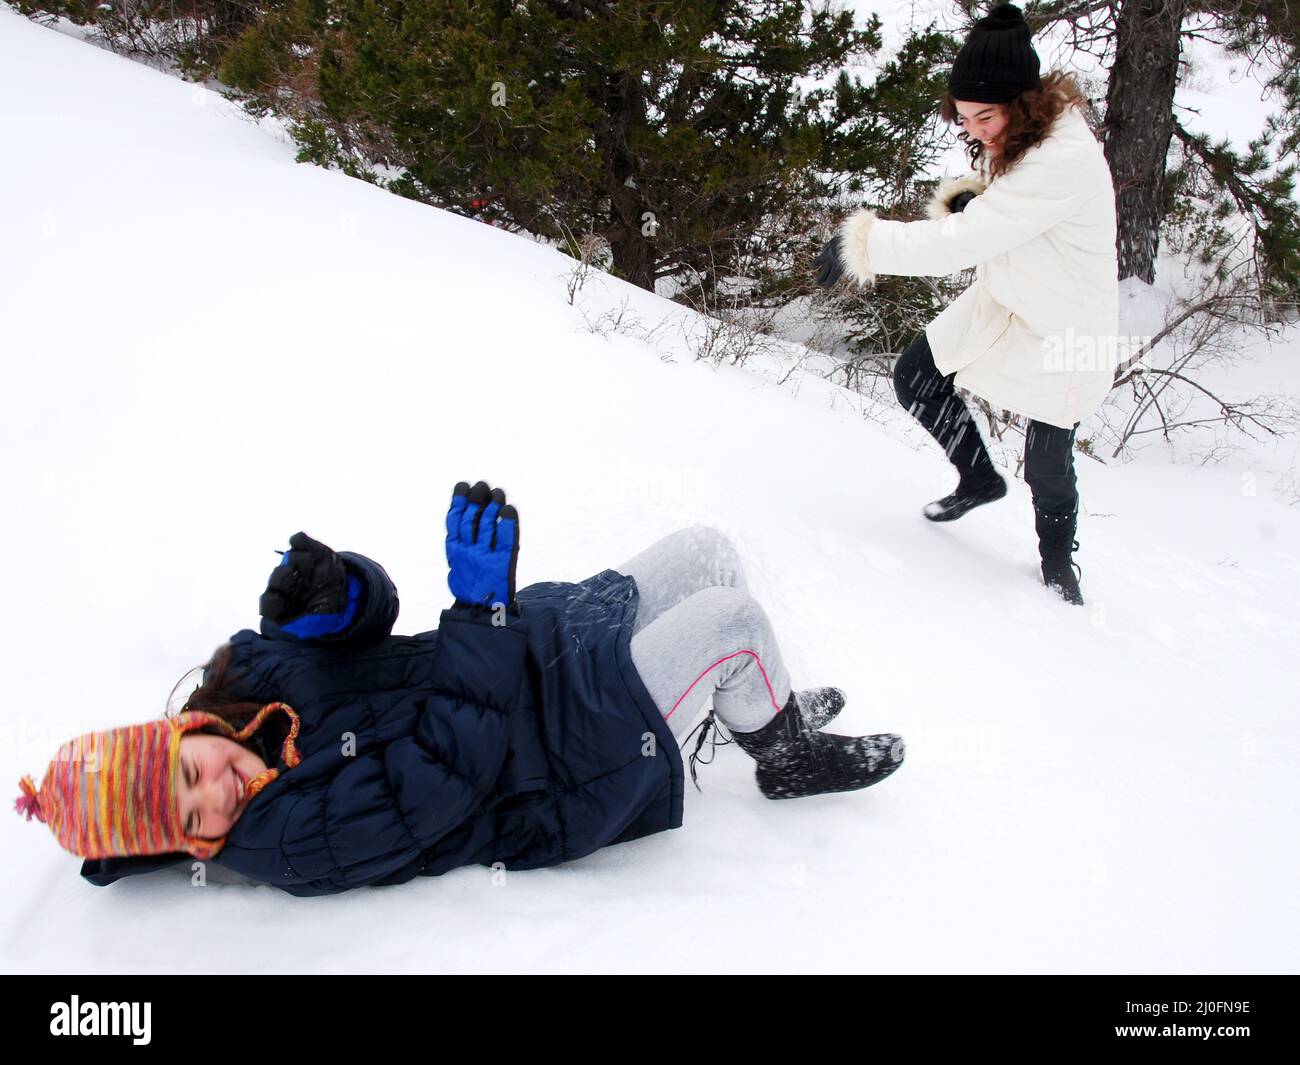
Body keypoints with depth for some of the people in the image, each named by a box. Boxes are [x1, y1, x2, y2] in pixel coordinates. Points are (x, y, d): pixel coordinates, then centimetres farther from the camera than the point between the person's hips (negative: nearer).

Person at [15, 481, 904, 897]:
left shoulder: (258, 669, -5)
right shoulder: (305, 839, -24)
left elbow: (373, 614, -1)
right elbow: (454, 759, -30)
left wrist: (330, 591, -27)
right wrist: (483, 602, -28)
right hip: (572, 774, -8)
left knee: (705, 549, 8)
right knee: (733, 615, -14)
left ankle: (754, 700, 31)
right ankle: (789, 755, 15)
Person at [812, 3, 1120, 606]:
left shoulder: (1064, 162, -34)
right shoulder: (1013, 140, -6)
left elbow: (960, 242, -36)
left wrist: (865, 242, -30)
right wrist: (960, 199, -16)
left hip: (1063, 332, -8)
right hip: (1000, 305, 8)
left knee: (1047, 465, 3)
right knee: (914, 378, 8)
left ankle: (1058, 558, 34)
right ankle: (979, 479, 30)